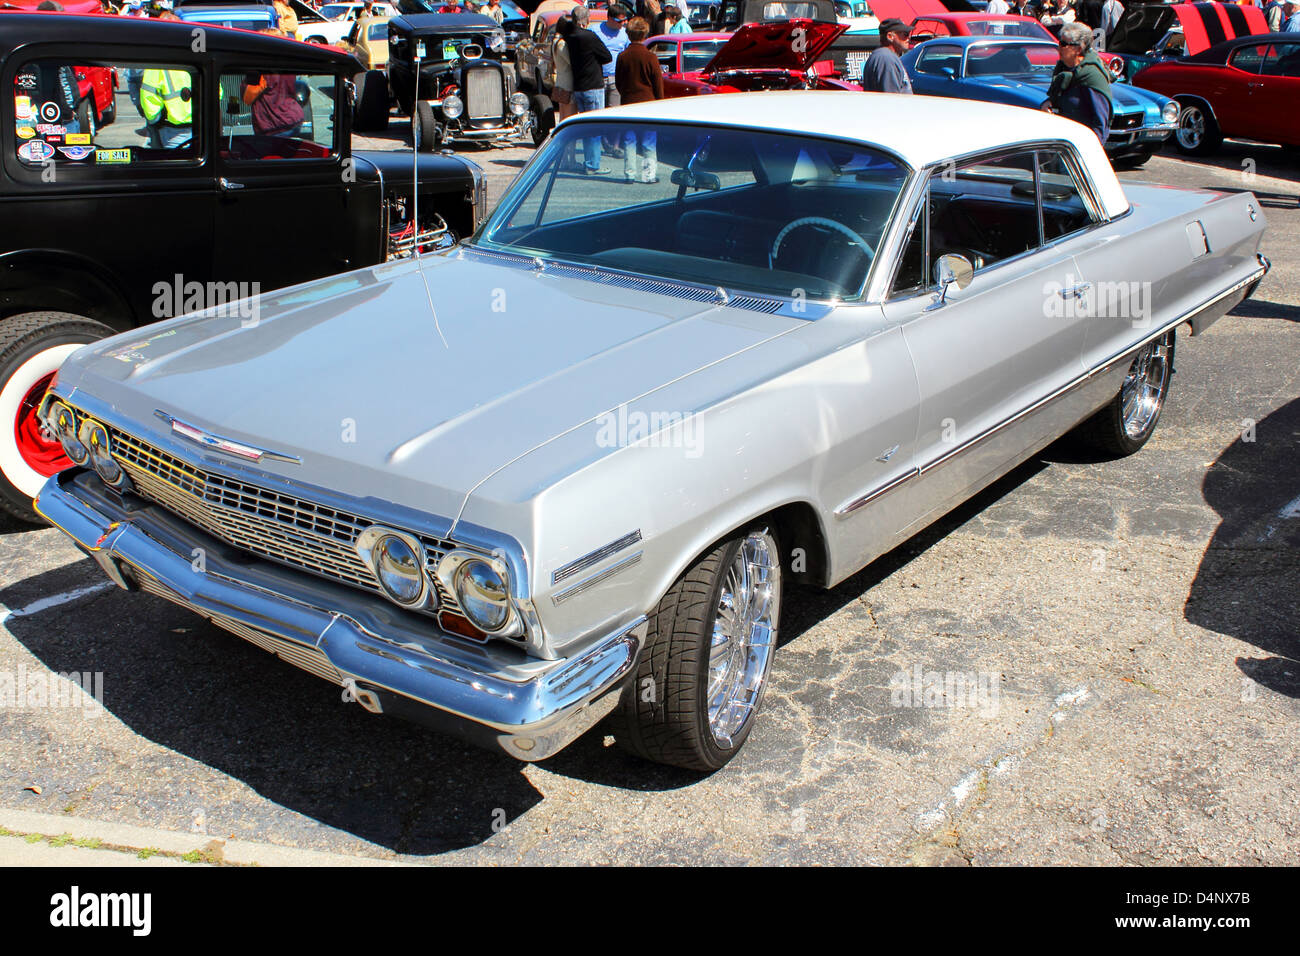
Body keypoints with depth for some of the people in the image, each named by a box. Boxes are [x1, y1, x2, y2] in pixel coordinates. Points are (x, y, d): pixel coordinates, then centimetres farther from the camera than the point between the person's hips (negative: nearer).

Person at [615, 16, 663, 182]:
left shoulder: (622, 57, -2)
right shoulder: (650, 57, -10)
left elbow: (618, 81, 8)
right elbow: (658, 83, -4)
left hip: (628, 103, 3)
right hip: (647, 102, -3)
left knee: (629, 141, 9)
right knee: (649, 143, 4)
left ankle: (629, 173, 9)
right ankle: (649, 173, 4)